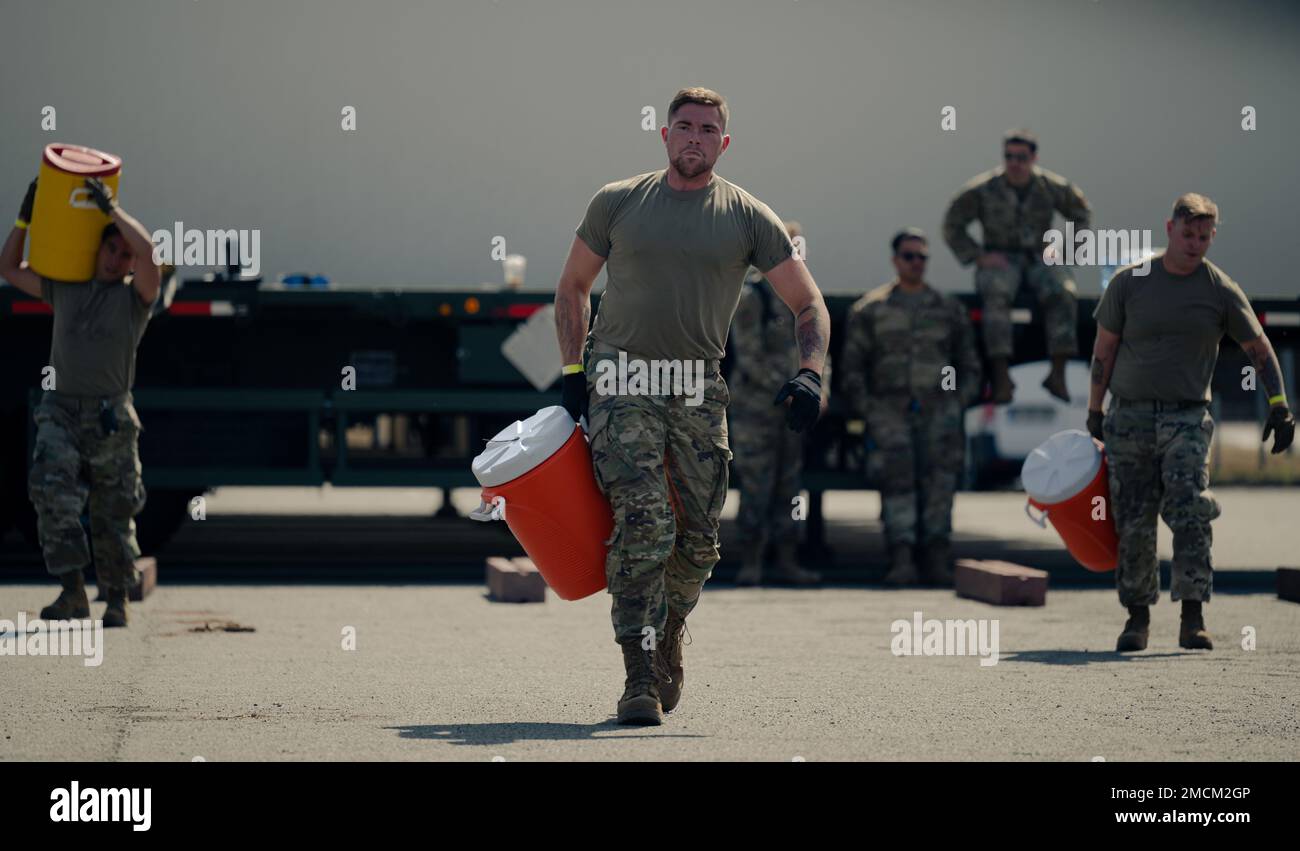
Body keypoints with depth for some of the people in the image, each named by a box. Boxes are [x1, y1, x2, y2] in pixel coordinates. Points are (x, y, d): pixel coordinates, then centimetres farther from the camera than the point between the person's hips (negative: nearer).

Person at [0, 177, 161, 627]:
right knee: (53, 493, -18)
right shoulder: (65, 289, 15)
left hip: (111, 416, -2)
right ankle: (72, 592, -19)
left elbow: (147, 250, -15)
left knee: (113, 512, 3)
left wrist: (111, 208, -8)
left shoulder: (135, 297, 4)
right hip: (60, 410, 2)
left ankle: (117, 601, 14)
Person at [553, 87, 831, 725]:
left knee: (698, 539, 4)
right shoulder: (617, 203, 4)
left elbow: (808, 304, 4)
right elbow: (572, 288, 15)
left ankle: (668, 632, 33)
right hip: (621, 380, -2)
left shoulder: (749, 217, 3)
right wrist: (573, 370, 6)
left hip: (698, 389, 2)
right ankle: (640, 677, -14)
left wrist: (810, 373, -12)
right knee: (643, 523, -17)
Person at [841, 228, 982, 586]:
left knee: (939, 476, -16)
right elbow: (851, 366, 11)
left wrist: (958, 405, 6)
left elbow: (970, 368, 22)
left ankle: (937, 559, -18)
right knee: (897, 477, -18)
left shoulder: (950, 310, 18)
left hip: (937, 409, 1)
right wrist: (866, 411, -1)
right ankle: (902, 562, -25)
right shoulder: (870, 309, 13)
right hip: (890, 408, -1)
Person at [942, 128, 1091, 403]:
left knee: (1063, 293, -30)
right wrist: (978, 257, -6)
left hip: (1039, 257, 2)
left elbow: (1082, 213, 18)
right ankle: (1001, 375, -40)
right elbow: (952, 226, 4)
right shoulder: (982, 190, -4)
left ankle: (1058, 373, -28)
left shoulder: (1053, 187, 2)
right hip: (1000, 259, -2)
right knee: (997, 296, -35)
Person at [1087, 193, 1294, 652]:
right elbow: (1105, 349, 9)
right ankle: (1137, 616, 15)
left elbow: (1259, 347, 9)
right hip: (1129, 416, 1)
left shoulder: (1222, 290, 2)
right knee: (1133, 524, 2)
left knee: (1190, 515, -17)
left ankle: (1193, 619, -17)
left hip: (1187, 416, -1)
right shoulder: (1129, 282, 2)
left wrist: (1279, 405, -1)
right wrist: (1094, 414, 11)